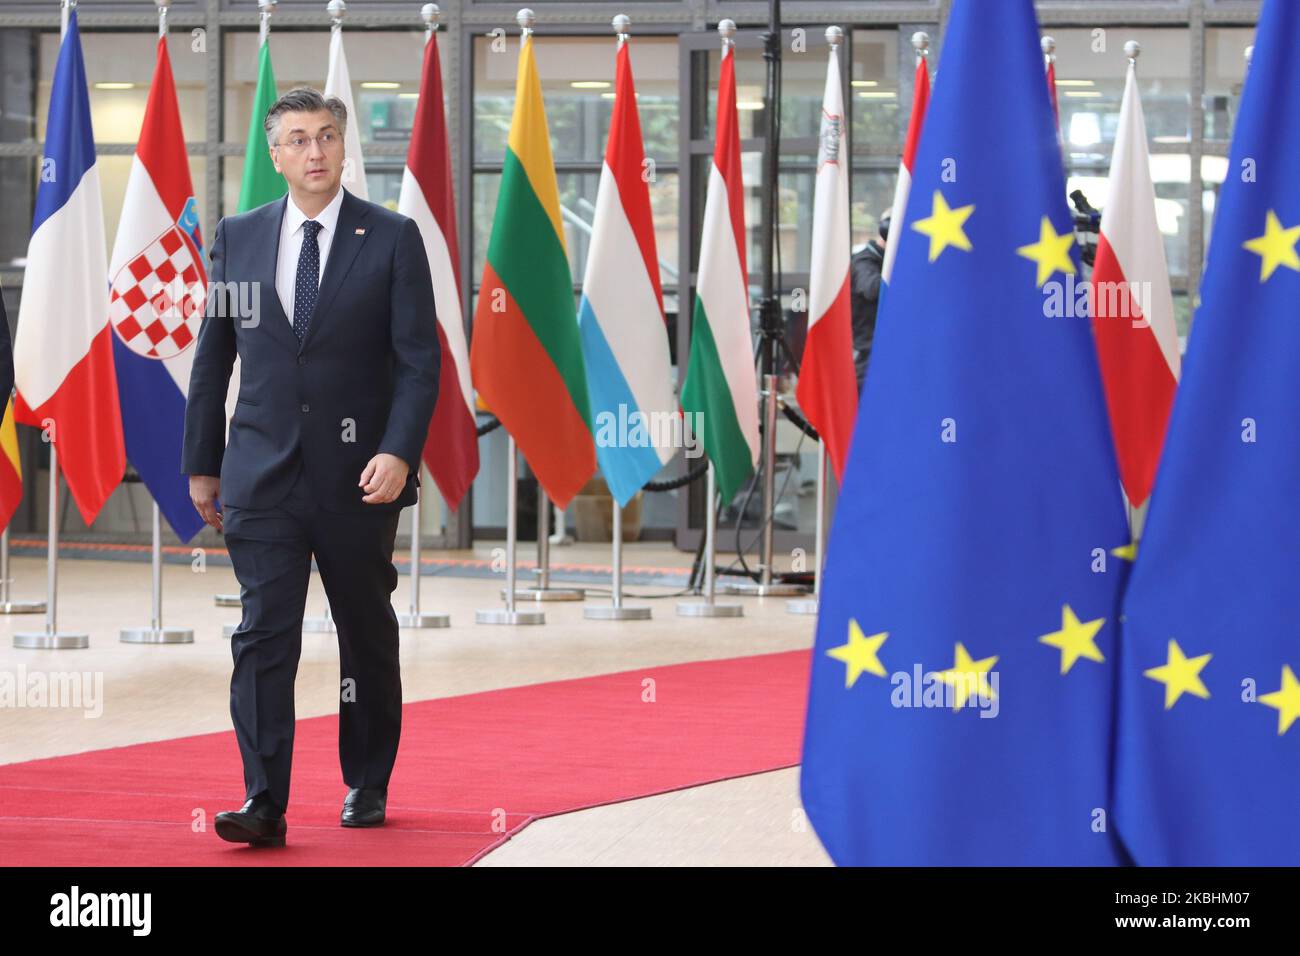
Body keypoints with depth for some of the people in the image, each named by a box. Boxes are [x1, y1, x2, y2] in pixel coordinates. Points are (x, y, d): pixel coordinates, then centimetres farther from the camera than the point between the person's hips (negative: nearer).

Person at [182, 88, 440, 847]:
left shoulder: (393, 239, -1)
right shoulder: (238, 237, 7)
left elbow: (419, 360, -5)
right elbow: (213, 357, 12)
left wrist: (399, 452, -18)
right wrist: (201, 463, 12)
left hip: (358, 478, -1)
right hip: (262, 477, 1)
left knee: (369, 640, 11)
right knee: (264, 636, -9)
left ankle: (367, 787, 26)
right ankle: (264, 804, -12)